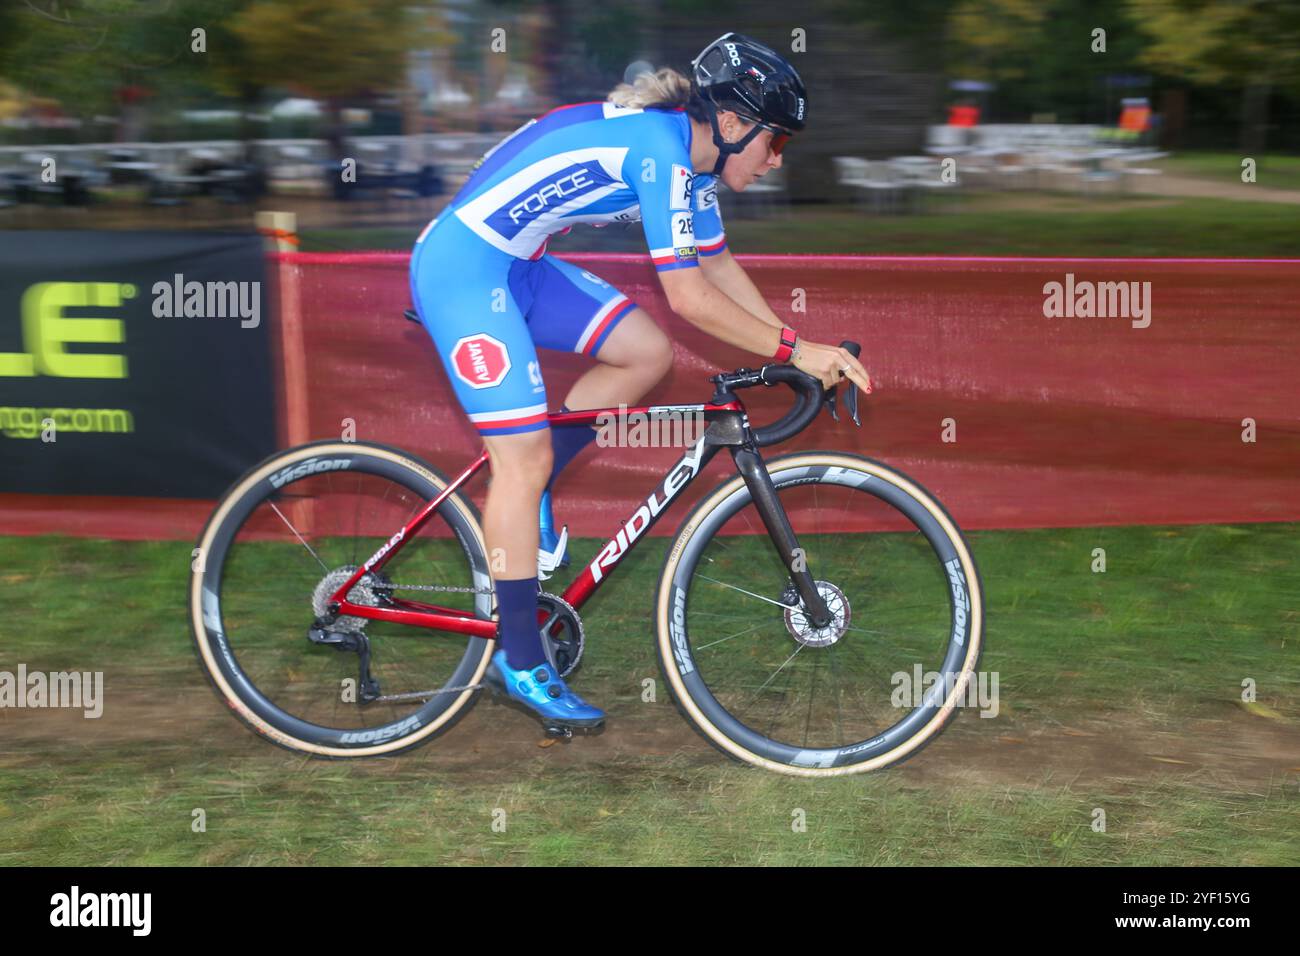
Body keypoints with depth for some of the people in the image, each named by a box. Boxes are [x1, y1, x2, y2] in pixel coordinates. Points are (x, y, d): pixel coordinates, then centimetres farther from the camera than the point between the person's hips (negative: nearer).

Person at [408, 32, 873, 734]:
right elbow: (690, 297, -24)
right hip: (460, 267, -9)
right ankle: (519, 662, 1)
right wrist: (794, 350, -18)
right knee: (527, 457, -9)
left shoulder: (691, 158, 7)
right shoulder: (659, 149, -22)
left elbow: (719, 266, 16)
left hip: (517, 266, 9)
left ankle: (522, 495, 14)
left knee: (646, 353, 4)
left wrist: (798, 346, 8)